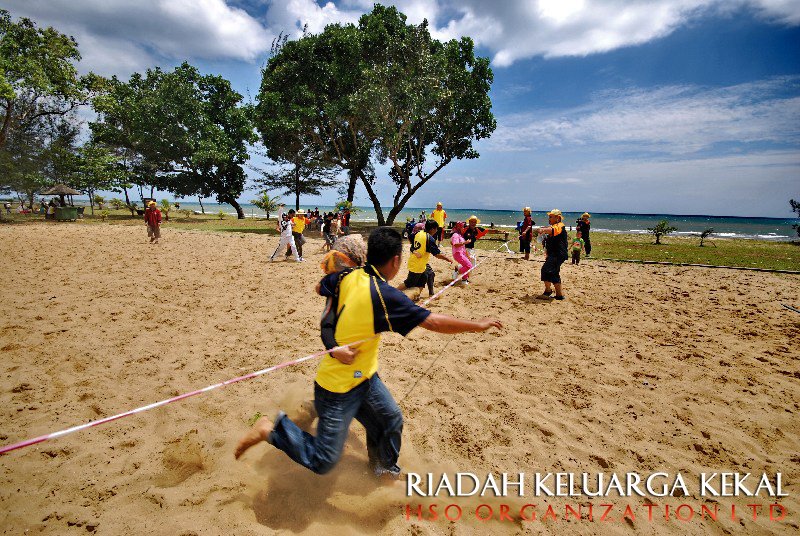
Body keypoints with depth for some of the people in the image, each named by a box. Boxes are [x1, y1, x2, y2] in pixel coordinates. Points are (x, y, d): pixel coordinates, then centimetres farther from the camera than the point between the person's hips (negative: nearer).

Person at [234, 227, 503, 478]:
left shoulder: (347, 276, -6)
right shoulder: (385, 296, -28)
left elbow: (319, 288, 15)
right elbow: (434, 322, -25)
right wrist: (479, 325, -13)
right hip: (338, 389, -8)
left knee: (391, 419, 21)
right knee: (323, 462, 5)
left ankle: (384, 467, 44)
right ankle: (273, 430, 11)